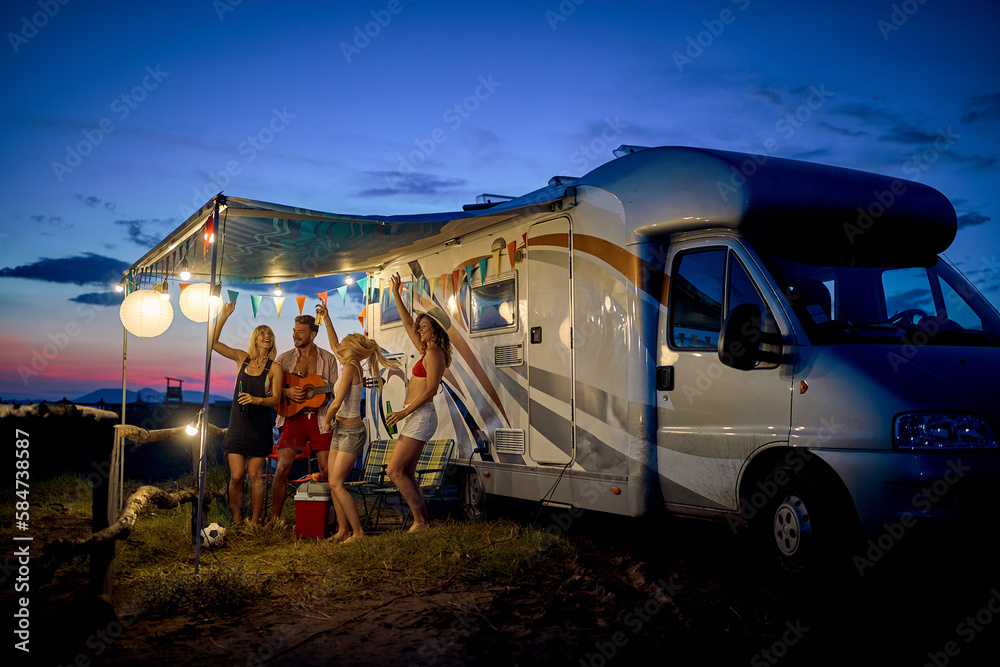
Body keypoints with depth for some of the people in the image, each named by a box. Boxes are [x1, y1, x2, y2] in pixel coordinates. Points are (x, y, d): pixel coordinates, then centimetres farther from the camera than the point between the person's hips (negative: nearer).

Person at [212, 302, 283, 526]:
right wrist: (223, 316, -7)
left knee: (255, 475, 2)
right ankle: (236, 520, 13)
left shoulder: (274, 368, -2)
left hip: (259, 425, -2)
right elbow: (213, 343, 0)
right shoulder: (242, 358, 5)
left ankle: (255, 520, 12)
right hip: (237, 423, 2)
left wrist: (256, 399, -24)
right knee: (236, 476, 0)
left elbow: (275, 399, -6)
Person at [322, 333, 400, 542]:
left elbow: (335, 404, -20)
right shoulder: (352, 366, 6)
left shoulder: (350, 369, -19)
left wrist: (327, 422, -7)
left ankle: (358, 531, -6)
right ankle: (343, 529, 15)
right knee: (333, 484, 8)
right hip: (340, 431, 9)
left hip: (352, 432, -9)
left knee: (336, 483, -12)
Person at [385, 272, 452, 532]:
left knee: (394, 470, -11)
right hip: (415, 417, 10)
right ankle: (423, 522, 11)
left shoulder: (434, 353, -12)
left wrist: (405, 412, -18)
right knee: (406, 474, 9)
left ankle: (420, 521, -8)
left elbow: (431, 389, -20)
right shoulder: (427, 350, 15)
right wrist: (396, 295, 25)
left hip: (420, 416, -10)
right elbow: (408, 324, 26)